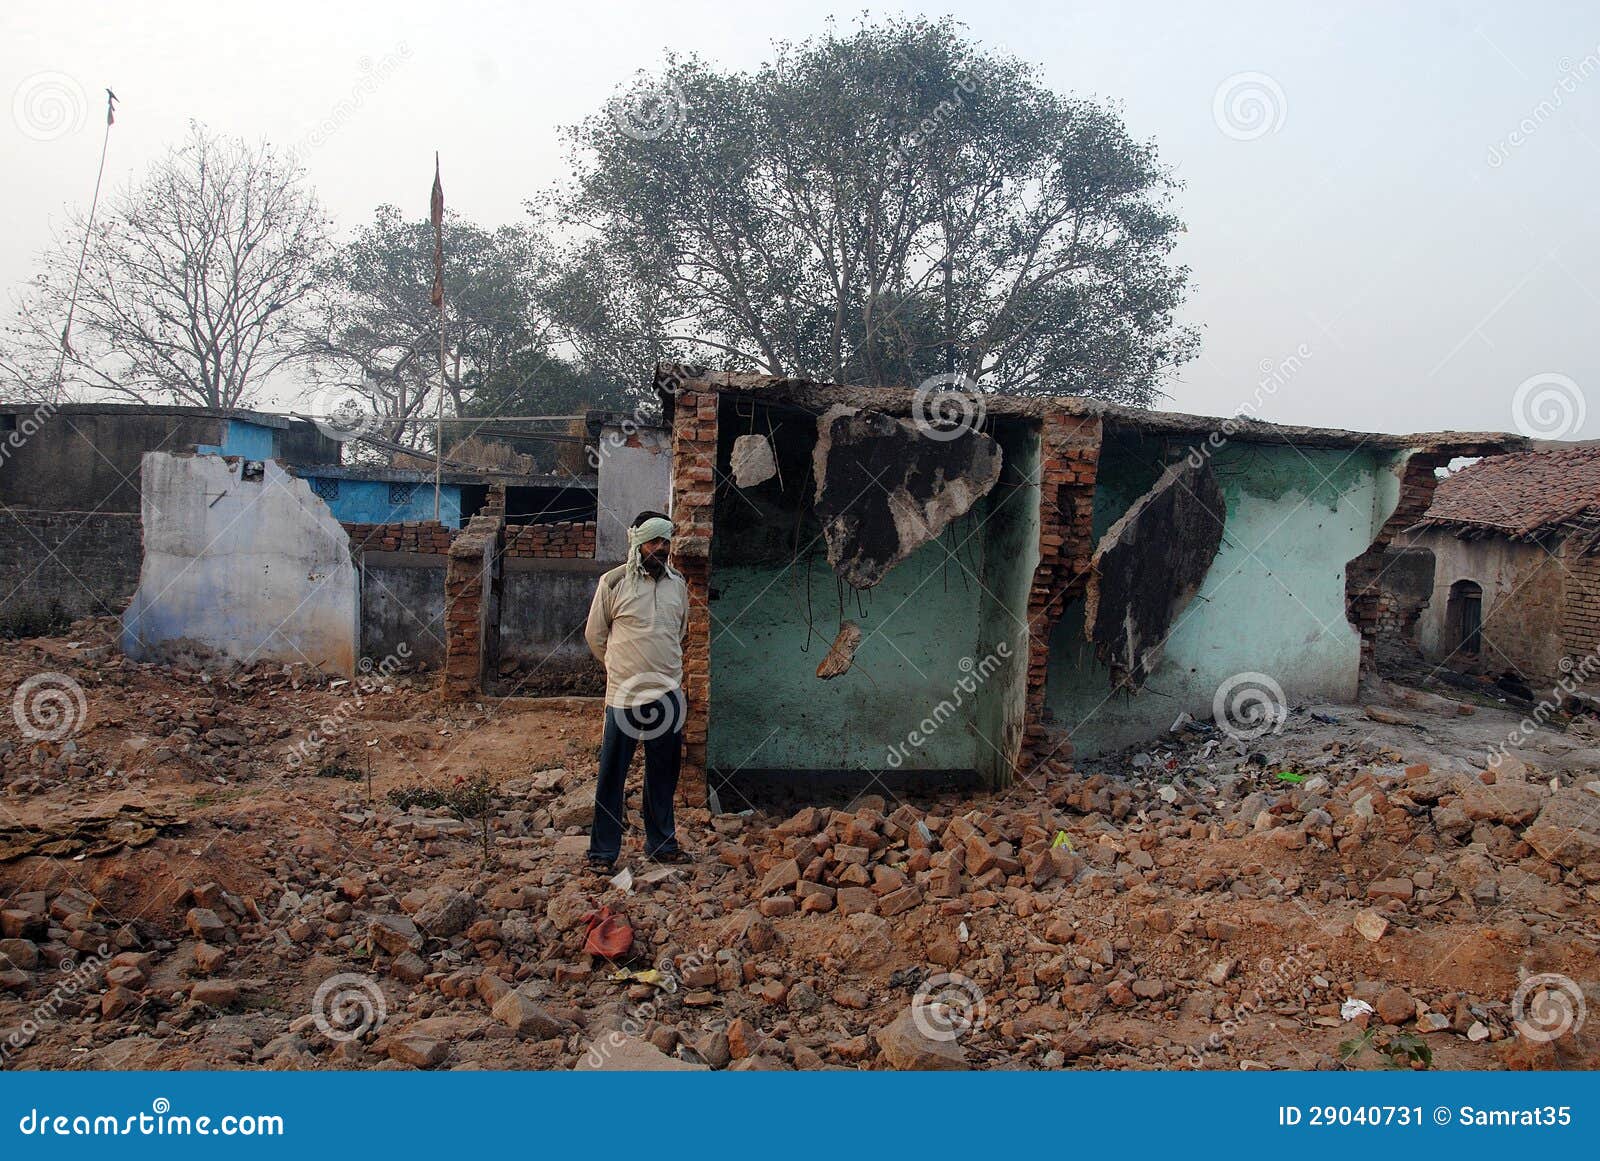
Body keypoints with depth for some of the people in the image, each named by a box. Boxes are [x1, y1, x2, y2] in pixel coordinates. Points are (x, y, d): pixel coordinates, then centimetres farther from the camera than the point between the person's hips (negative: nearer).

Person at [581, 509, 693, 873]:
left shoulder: (678, 583, 8)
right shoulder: (614, 582, -5)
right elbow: (594, 634, 6)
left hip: (669, 693, 4)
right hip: (624, 694, -4)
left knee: (664, 774, 13)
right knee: (612, 775, 1)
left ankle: (662, 844, 26)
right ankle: (602, 851, 10)